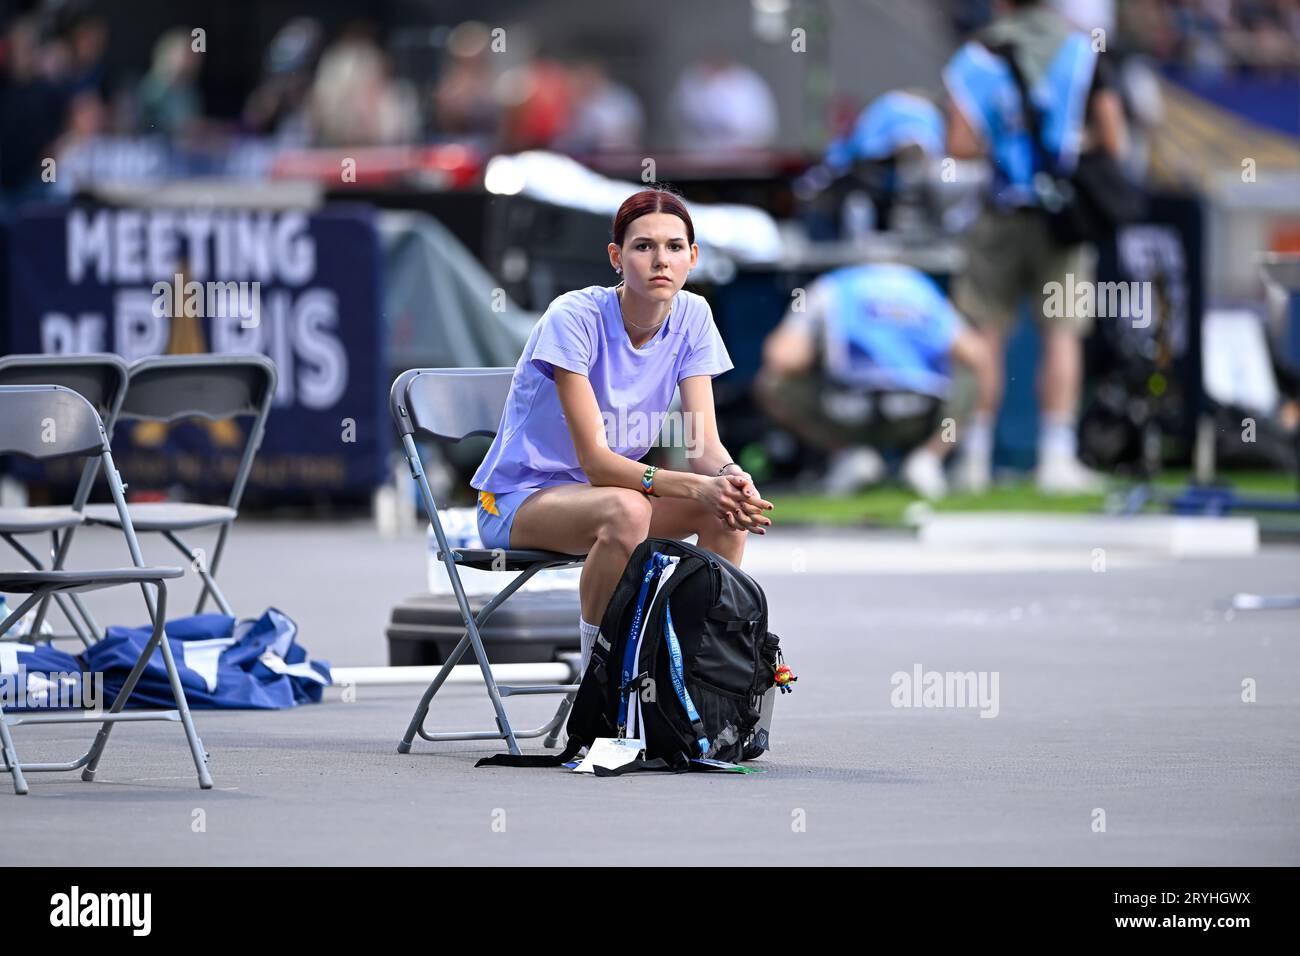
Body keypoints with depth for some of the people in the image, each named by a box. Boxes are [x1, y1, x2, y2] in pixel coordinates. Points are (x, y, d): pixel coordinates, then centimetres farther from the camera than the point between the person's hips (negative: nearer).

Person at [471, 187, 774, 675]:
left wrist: (730, 477, -35)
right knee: (627, 510, -36)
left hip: (611, 485, 6)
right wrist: (695, 486, -40)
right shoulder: (574, 318, -24)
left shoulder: (691, 317, -6)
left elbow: (705, 446, -10)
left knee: (728, 505, -19)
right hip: (519, 499, -6)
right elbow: (595, 460, -28)